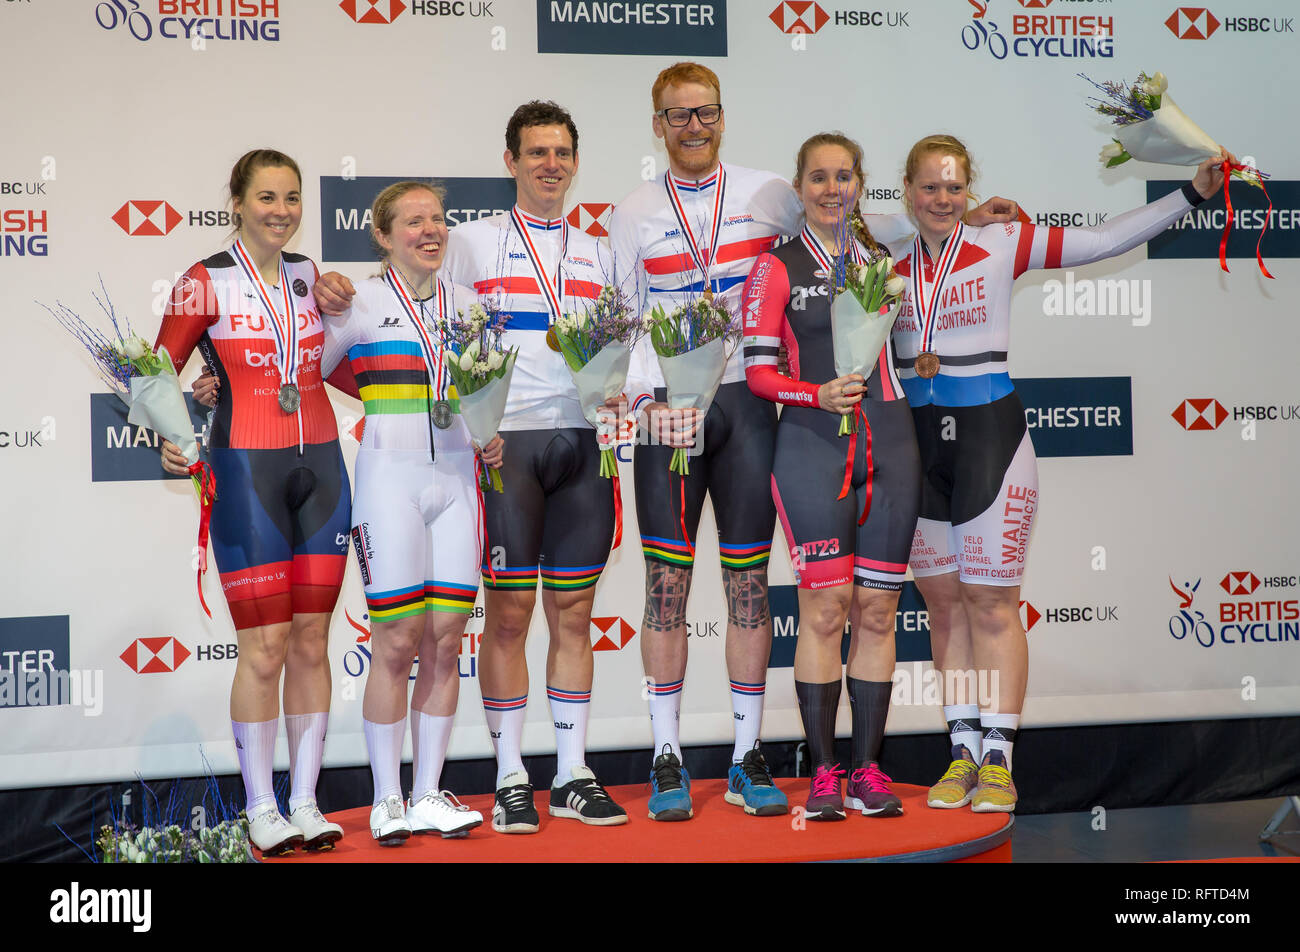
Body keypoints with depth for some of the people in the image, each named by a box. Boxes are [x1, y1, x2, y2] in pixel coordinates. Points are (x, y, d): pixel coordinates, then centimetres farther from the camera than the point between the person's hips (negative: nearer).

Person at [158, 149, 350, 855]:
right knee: (264, 648, -5)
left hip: (320, 466, 4)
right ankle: (261, 809, 9)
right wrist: (168, 439, -18)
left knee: (312, 643, 6)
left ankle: (305, 803, 15)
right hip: (247, 472, -4)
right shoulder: (205, 283, -3)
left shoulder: (310, 277, 11)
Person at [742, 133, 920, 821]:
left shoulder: (883, 258, 15)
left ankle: (867, 768, 11)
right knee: (825, 609, -7)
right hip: (813, 443, -4)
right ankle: (823, 772, 2)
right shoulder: (776, 268, 3)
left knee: (876, 611, 3)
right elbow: (758, 372, -3)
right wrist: (820, 395, -17)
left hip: (888, 440, 4)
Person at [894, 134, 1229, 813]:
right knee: (943, 603, 7)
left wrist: (1191, 194, -2)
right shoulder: (886, 263, 6)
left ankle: (997, 758, 5)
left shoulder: (1003, 246, -1)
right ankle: (962, 751, 15)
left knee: (991, 601, -2)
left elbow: (1105, 240, 1)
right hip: (914, 442, 3)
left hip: (988, 434, -3)